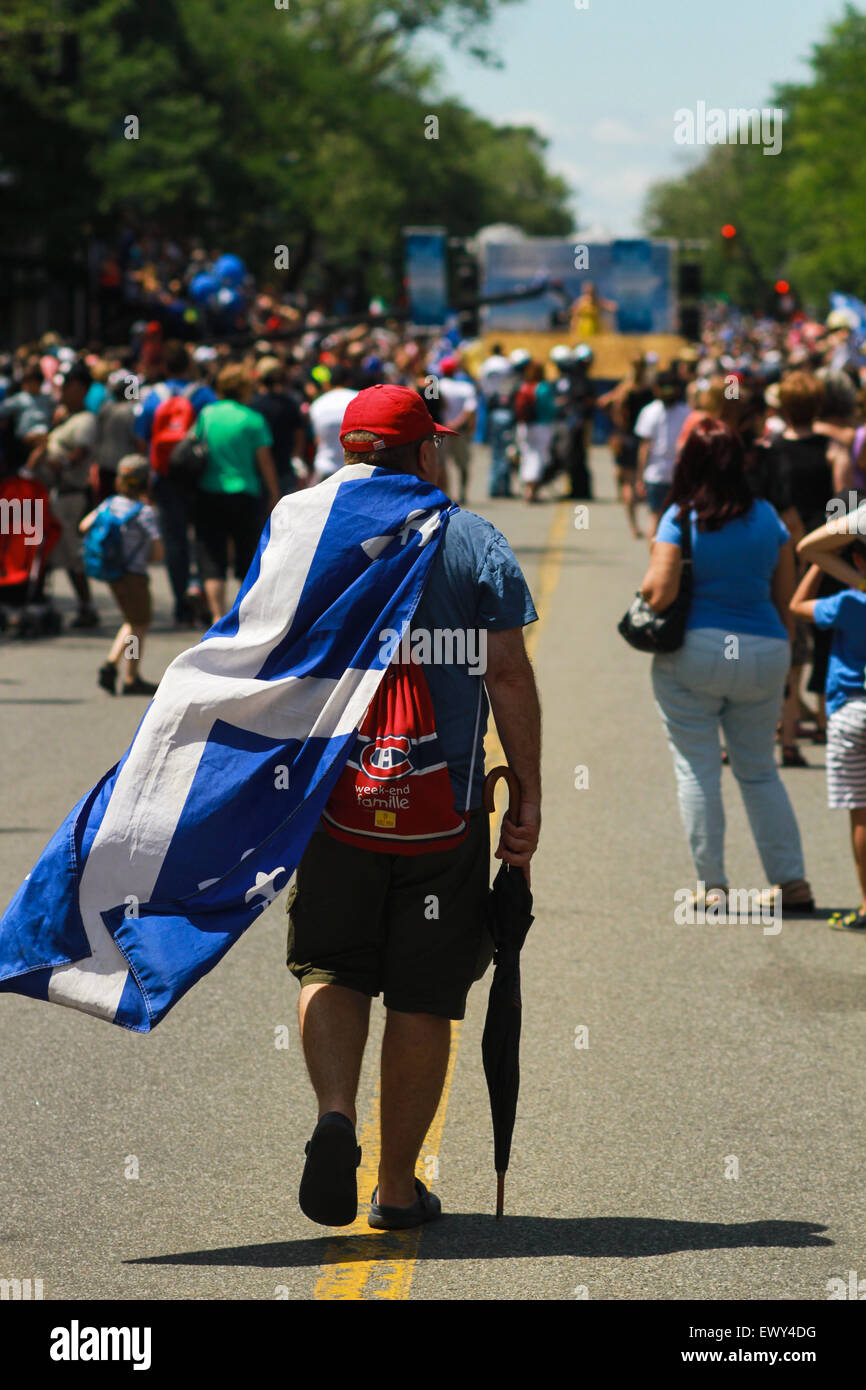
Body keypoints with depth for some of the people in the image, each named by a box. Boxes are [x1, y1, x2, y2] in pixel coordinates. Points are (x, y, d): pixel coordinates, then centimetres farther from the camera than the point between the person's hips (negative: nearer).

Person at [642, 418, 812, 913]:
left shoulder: (681, 519, -8)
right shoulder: (767, 517, 4)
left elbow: (660, 594, -15)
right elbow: (785, 598, 8)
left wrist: (646, 583, 8)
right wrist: (783, 663, 18)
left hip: (694, 652, -4)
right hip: (764, 654, 4)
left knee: (697, 770, 5)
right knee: (760, 770, 16)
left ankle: (712, 883, 4)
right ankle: (792, 879, 14)